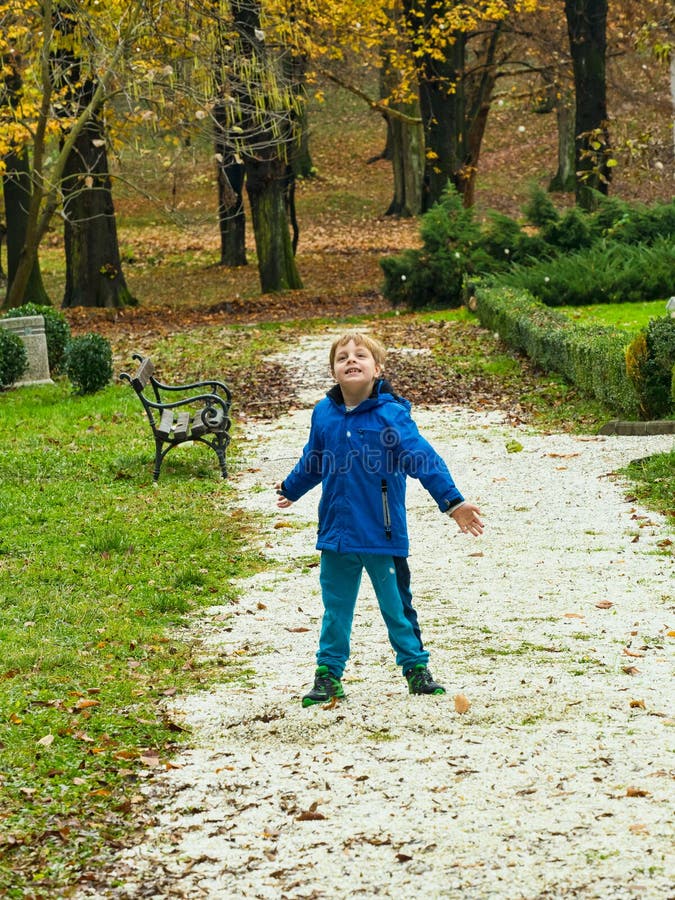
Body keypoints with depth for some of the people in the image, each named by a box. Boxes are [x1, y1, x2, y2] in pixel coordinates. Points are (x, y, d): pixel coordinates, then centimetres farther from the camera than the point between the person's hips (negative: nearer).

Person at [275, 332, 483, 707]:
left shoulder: (391, 413, -12)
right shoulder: (324, 414, 1)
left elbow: (423, 458, -17)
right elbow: (312, 462, 20)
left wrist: (452, 501, -25)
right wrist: (290, 489, 36)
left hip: (382, 534, -3)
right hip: (336, 534, 3)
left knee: (396, 605, 9)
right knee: (336, 608, 12)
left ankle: (416, 668, 23)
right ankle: (328, 675, 21)